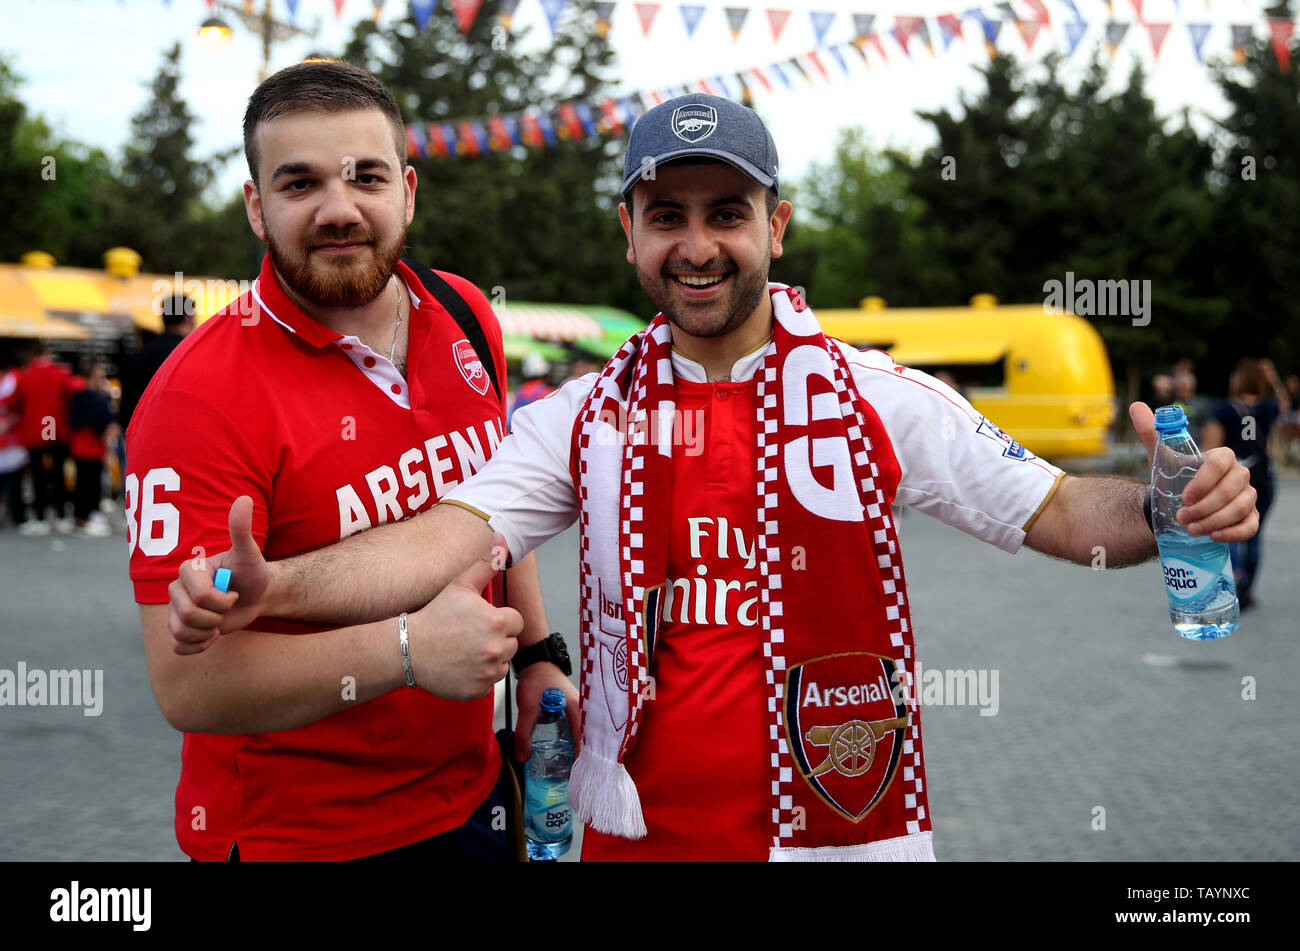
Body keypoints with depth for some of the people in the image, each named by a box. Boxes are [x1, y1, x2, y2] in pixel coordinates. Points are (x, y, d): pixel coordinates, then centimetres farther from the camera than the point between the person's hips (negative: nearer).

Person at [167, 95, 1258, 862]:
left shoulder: (880, 397, -4)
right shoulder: (582, 419, 0)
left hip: (848, 831, -1)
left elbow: (1054, 507, -4)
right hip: (638, 831, 2)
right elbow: (446, 536, -11)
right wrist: (274, 586, -27)